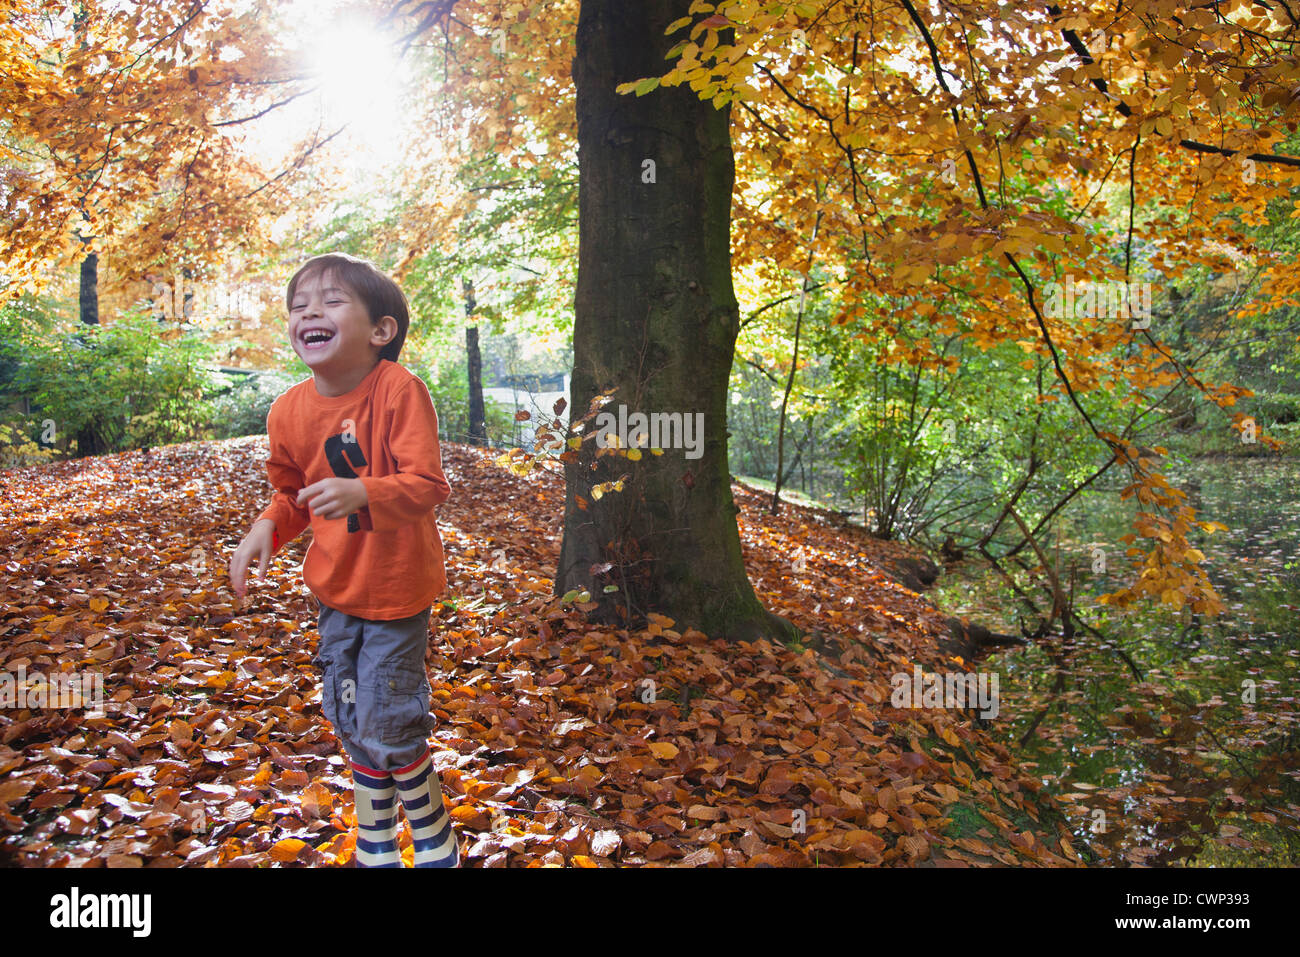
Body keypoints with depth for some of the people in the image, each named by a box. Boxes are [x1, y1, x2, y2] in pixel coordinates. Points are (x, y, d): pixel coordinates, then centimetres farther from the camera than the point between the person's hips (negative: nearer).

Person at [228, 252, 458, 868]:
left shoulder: (399, 390, -21)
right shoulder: (290, 411, -3)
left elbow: (427, 485, -26)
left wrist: (362, 492, -42)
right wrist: (267, 527, -7)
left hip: (397, 588, -6)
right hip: (337, 586, 6)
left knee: (387, 724, -2)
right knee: (351, 720, 17)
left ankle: (433, 839, 26)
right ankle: (374, 847, 38)